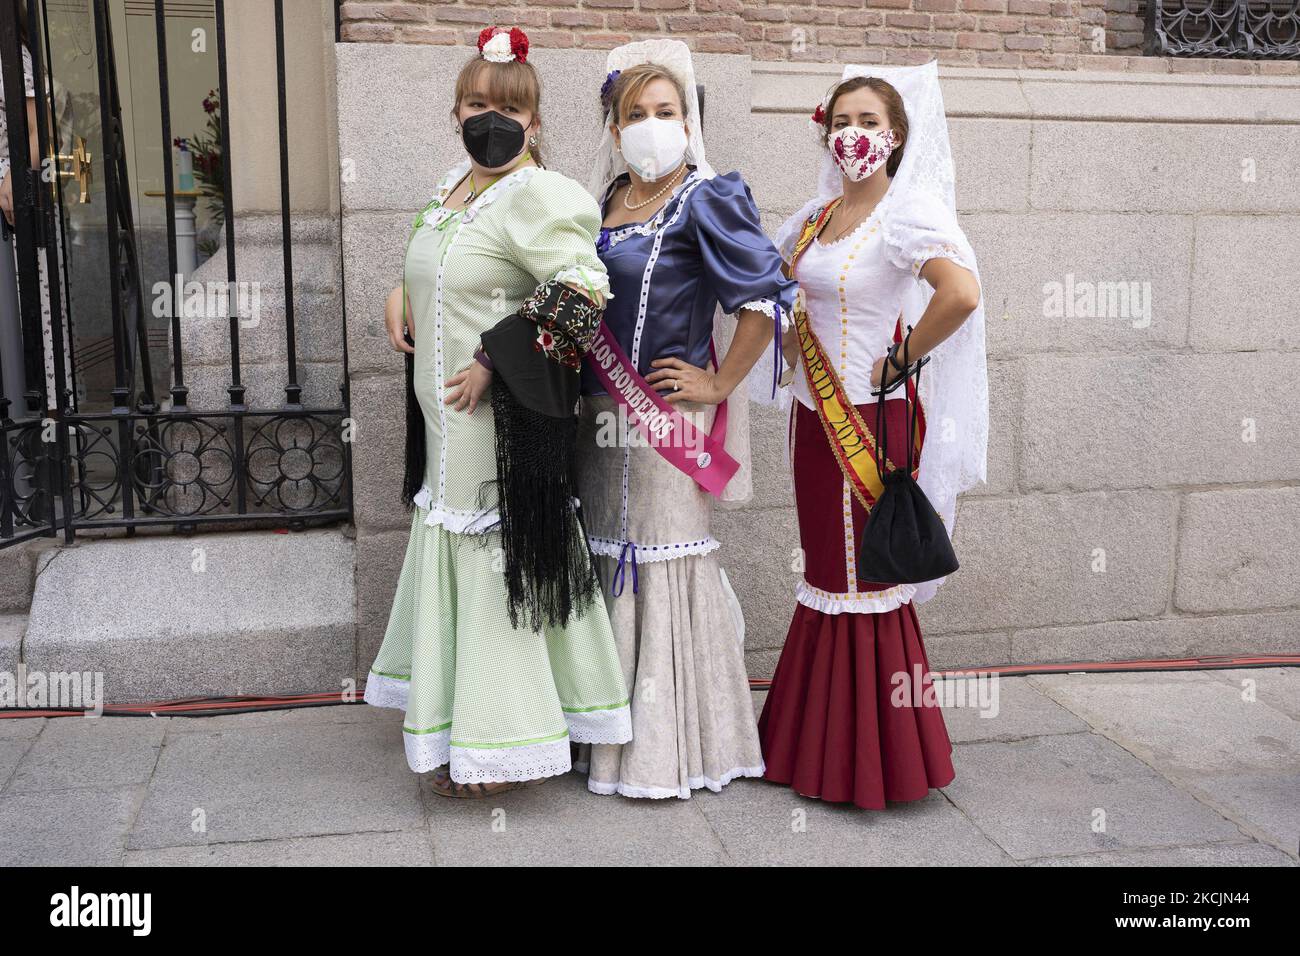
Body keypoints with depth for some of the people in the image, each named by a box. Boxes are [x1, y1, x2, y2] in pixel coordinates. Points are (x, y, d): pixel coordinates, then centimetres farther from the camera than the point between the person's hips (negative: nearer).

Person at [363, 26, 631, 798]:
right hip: (448, 417, 9)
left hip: (503, 417, -9)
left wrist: (494, 359, -22)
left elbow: (584, 292, -26)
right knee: (460, 555, 16)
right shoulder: (455, 184, 13)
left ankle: (497, 750, 13)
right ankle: (467, 725, 32)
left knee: (500, 560, -1)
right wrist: (405, 297, 10)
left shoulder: (536, 196, -16)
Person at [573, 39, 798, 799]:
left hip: (667, 417, -7)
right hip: (605, 415, 7)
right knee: (613, 563, 13)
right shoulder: (606, 200, 12)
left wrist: (720, 384, -13)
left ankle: (673, 749, 13)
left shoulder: (704, 200, -9)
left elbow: (769, 298, -16)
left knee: (667, 567, -1)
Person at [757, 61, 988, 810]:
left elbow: (962, 293, -31)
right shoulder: (817, 215, 9)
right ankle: (818, 744, 30)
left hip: (870, 418, -7)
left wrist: (900, 360, -20)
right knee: (827, 574, 15)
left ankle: (874, 758, 19)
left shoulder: (907, 211, -14)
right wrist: (793, 339, 10)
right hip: (815, 413, 7)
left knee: (864, 580, 2)